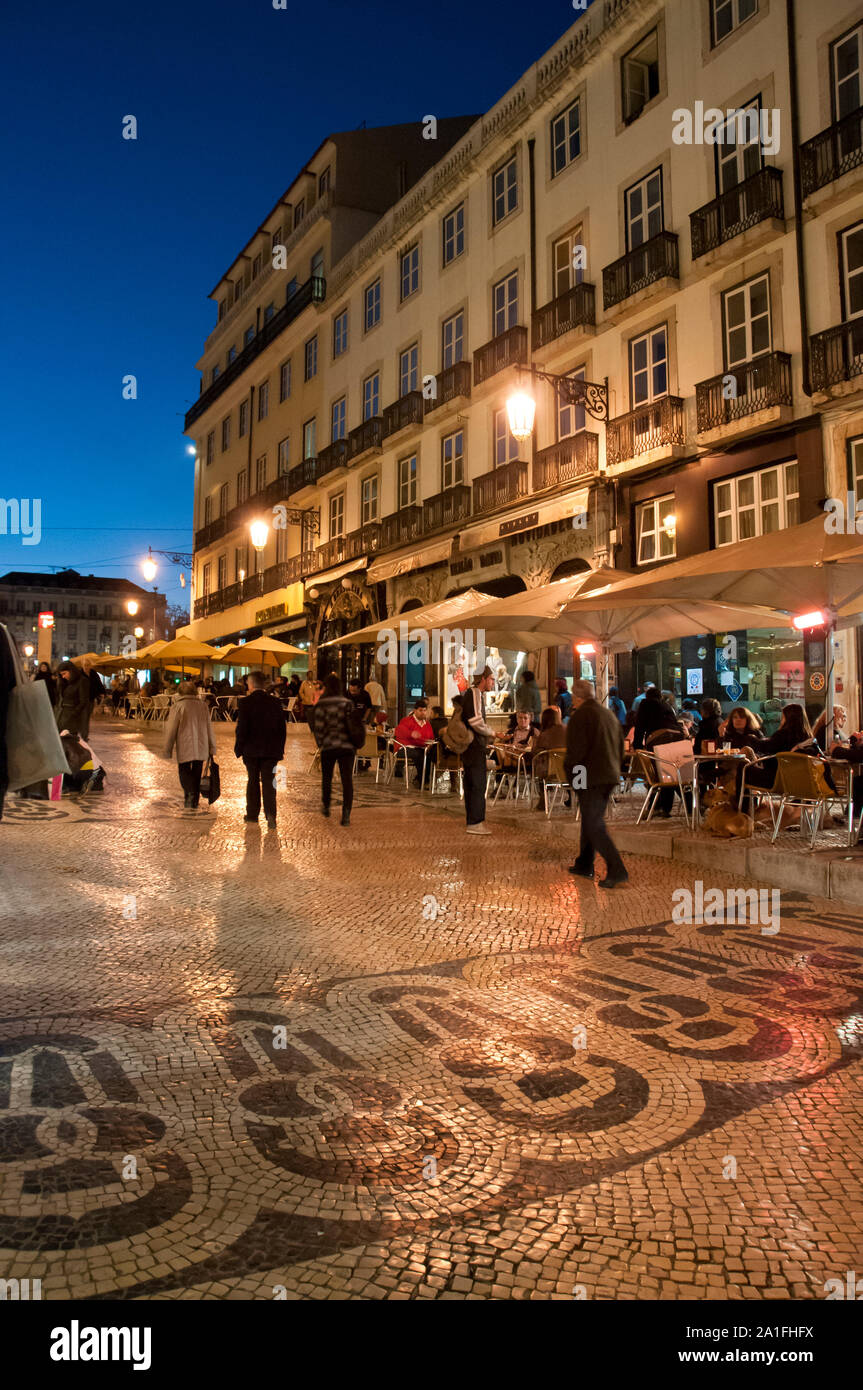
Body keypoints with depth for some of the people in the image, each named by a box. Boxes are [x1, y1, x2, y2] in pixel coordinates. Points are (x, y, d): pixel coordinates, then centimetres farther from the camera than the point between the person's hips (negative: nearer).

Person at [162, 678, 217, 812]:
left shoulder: (178, 706, -8)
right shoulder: (203, 705, 6)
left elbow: (171, 730, -6)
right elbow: (209, 728, 11)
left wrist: (167, 750, 1)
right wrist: (211, 748, 17)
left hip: (184, 748, -4)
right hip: (201, 748, 4)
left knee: (184, 771, 6)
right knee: (197, 774, 13)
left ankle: (190, 794, -16)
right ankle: (195, 802, 17)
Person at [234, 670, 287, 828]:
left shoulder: (246, 702, -10)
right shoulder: (276, 702, 2)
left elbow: (241, 727, -11)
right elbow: (282, 727, 5)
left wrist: (238, 748, -1)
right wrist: (280, 749, 12)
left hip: (251, 749, -2)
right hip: (271, 750, 2)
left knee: (253, 781, 12)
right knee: (268, 782, 3)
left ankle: (252, 815, 21)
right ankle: (270, 814, -13)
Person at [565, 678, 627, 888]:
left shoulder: (580, 716, -12)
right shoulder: (610, 715, 15)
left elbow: (576, 751, -17)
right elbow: (620, 747, 17)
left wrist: (570, 774, -4)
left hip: (591, 778, -9)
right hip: (609, 776, 9)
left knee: (594, 825, -6)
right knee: (590, 819, 19)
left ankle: (617, 870, -13)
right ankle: (584, 864, 29)